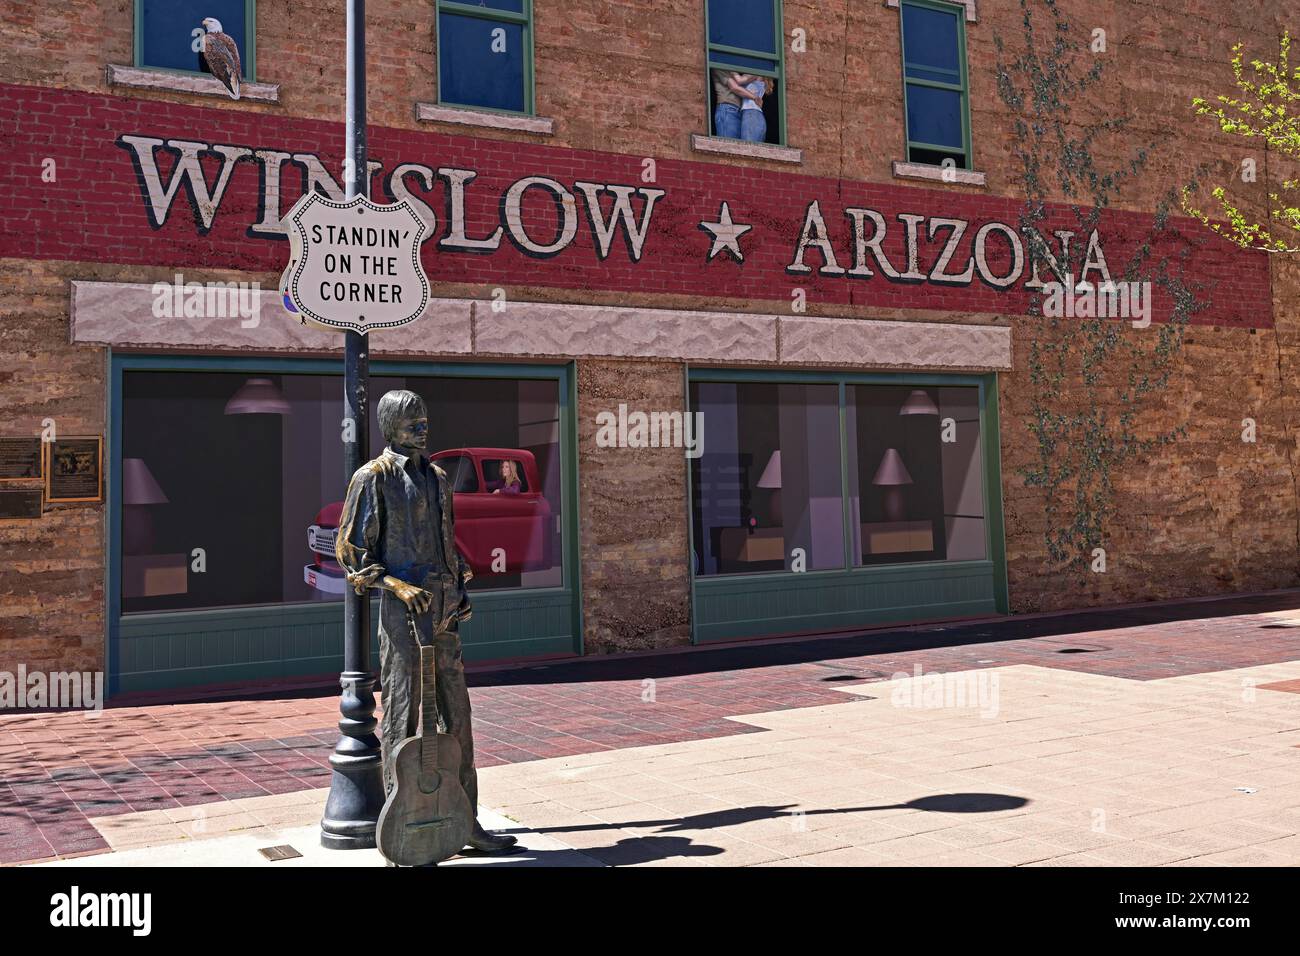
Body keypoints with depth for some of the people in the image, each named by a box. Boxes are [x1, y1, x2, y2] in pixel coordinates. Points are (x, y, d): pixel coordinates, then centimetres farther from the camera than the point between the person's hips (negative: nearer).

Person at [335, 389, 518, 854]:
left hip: (442, 608, 7)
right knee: (402, 715, -2)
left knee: (455, 714, 9)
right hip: (402, 607, -7)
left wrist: (460, 590, 14)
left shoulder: (436, 476, 17)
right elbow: (349, 549, -6)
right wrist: (397, 586, -17)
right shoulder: (373, 477, -4)